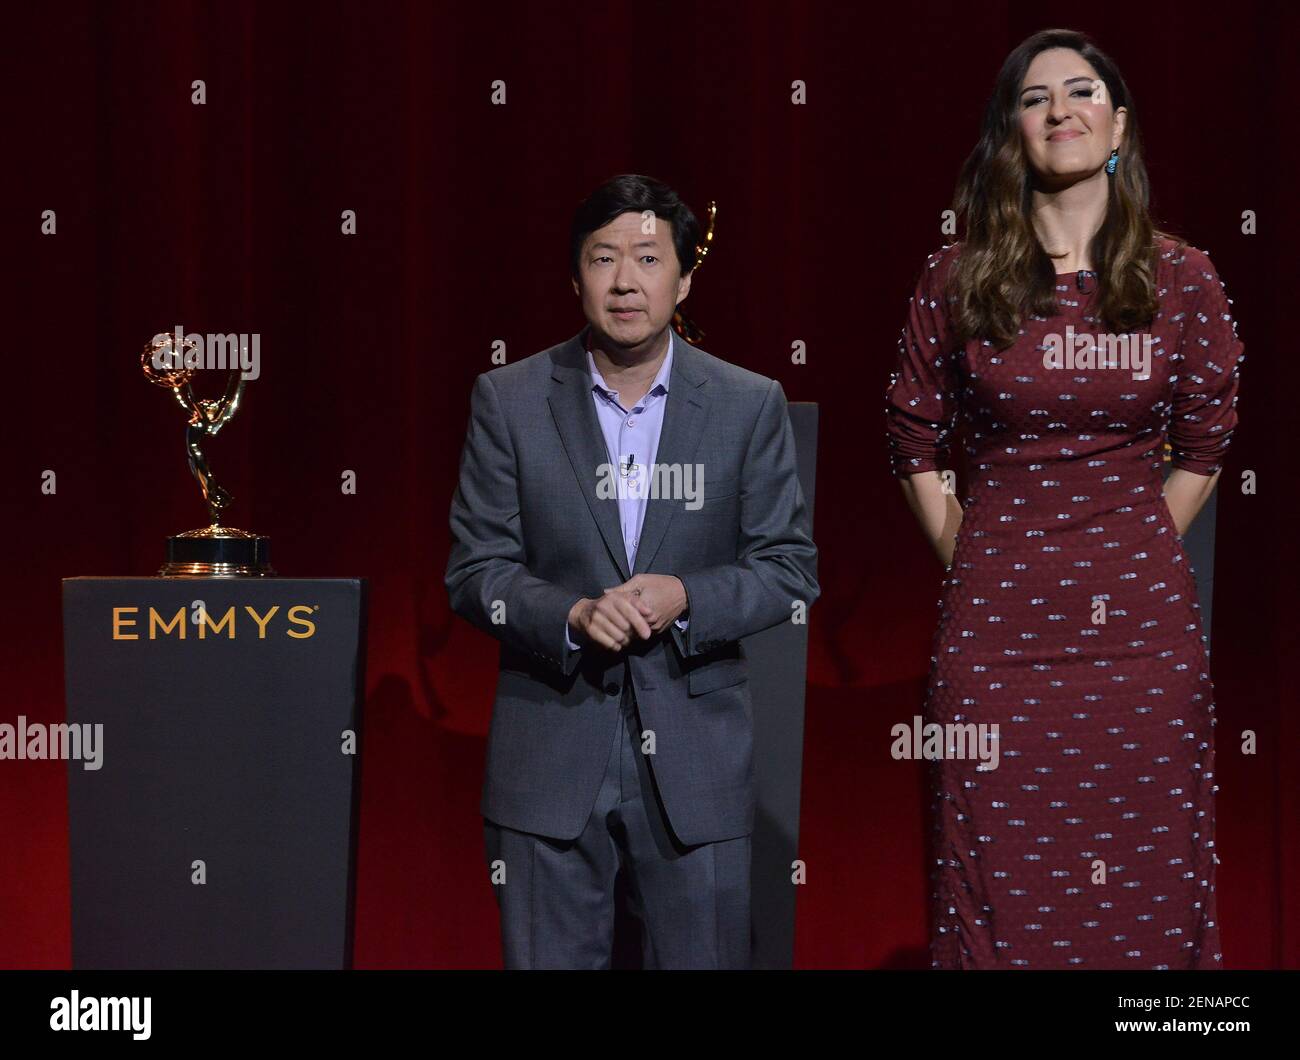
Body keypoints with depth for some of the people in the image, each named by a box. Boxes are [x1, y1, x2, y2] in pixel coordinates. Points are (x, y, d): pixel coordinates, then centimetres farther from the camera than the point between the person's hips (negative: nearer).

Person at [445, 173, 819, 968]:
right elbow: (475, 569, 1)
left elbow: (791, 571, 3)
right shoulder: (510, 401, 2)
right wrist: (570, 616, -18)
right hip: (550, 759, 0)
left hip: (695, 755, 0)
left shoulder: (749, 405, 2)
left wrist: (688, 599, -16)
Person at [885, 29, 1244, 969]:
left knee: (1143, 869, 5)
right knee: (1000, 866, 4)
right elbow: (916, 438, 10)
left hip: (1140, 614, 0)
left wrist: (1139, 548, 7)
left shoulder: (1183, 280, 2)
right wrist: (963, 555, 5)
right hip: (996, 612, 0)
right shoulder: (957, 281, 1)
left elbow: (1203, 446, 10)